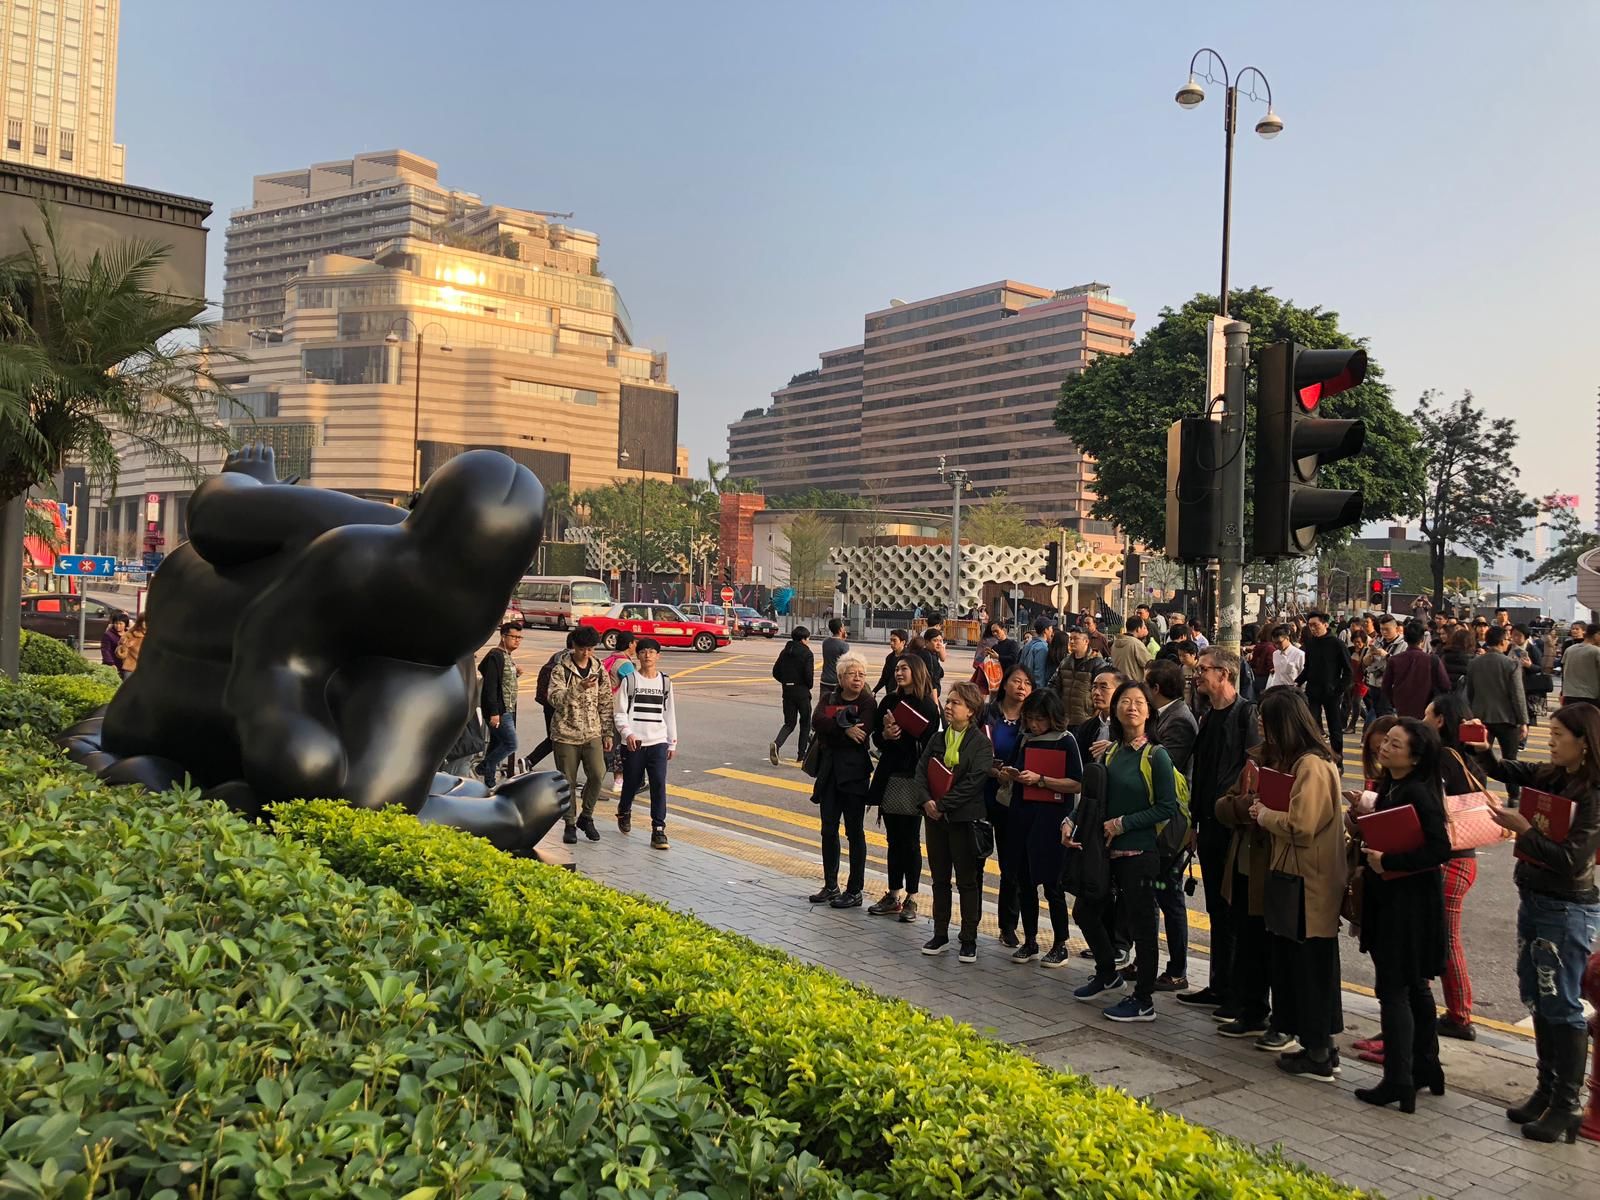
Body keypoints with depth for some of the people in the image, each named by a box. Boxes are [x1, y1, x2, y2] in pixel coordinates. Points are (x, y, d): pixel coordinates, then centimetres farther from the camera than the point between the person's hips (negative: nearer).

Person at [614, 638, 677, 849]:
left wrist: (672, 743, 13)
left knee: (659, 785, -10)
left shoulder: (665, 681, 10)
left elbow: (670, 714, 15)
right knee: (631, 784, 10)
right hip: (633, 743, -2)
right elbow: (620, 712, -1)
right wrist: (627, 733, -18)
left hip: (658, 743, 2)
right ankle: (624, 812, 41)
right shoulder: (629, 680, 0)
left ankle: (658, 830, -6)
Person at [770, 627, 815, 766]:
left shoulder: (784, 652, 7)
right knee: (805, 723, 13)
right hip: (802, 692, -5)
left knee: (789, 723, 11)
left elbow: (775, 672, 7)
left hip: (787, 692, 5)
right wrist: (809, 686, 2)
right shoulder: (807, 654, -10)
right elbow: (808, 675, -18)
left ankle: (776, 744, -17)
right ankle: (801, 754, 14)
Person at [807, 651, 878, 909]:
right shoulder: (829, 698, 9)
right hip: (829, 771, 5)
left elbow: (860, 734, -21)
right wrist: (844, 728, -21)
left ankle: (855, 891, 10)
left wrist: (831, 729, -13)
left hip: (854, 772, -5)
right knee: (828, 830, 11)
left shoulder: (868, 703, -4)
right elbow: (817, 722, -10)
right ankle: (830, 886, 23)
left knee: (854, 832, 2)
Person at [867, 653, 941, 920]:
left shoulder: (928, 705, -6)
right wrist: (885, 734, -9)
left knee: (910, 841, 2)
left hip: (913, 779, -5)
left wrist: (898, 732, -15)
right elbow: (876, 738, 11)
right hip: (890, 778, 5)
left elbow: (929, 741, -13)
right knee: (894, 840, 12)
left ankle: (910, 899, 11)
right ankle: (894, 896, 21)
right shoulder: (889, 701, 9)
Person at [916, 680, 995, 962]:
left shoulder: (981, 744, -9)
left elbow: (973, 782, -18)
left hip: (964, 819, -5)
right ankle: (940, 935, 23)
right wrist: (927, 801, -13)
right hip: (936, 816, 6)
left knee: (968, 881, 3)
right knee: (939, 878, 12)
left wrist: (942, 804, -19)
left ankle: (969, 939, 12)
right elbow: (920, 771, 3)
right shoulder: (937, 739, 9)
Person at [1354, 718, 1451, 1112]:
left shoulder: (1417, 794, -20)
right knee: (1415, 987, 19)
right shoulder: (1390, 786, 8)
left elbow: (1439, 849, -28)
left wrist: (1388, 862, -24)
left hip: (1408, 903, -10)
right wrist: (1370, 853, 3)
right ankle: (1426, 1069, 32)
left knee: (1394, 991, -2)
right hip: (1391, 900, 10)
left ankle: (1398, 1083, 6)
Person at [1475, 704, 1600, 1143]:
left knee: (1561, 1007, 1)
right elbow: (1502, 770, 20)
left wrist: (1524, 830, -19)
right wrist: (1477, 745, 3)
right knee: (1536, 1000, 16)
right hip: (1533, 899, 8)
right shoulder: (1551, 776, 4)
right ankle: (1547, 1090, 29)